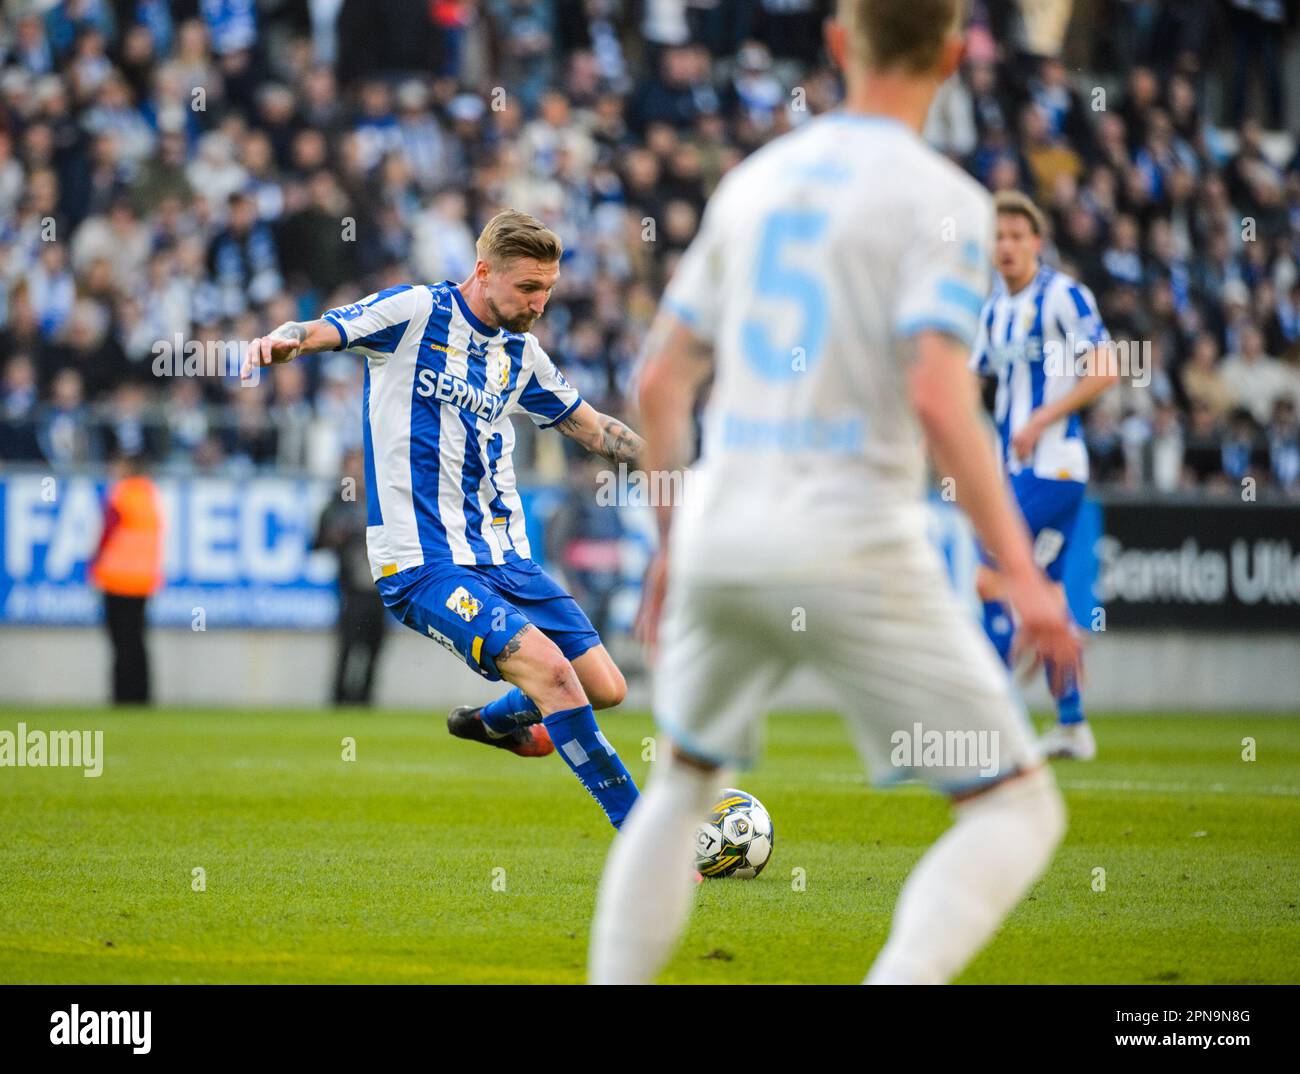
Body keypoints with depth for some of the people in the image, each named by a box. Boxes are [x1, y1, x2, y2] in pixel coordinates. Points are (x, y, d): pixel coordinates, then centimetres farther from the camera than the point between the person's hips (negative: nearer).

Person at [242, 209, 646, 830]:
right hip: (424, 563, -7)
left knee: (605, 688, 3)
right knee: (548, 668, -24)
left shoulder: (520, 353, 14)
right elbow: (320, 331, -15)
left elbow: (590, 427, 26)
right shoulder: (415, 312, -6)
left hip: (505, 558, 7)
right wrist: (284, 340, -38)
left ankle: (494, 722, 35)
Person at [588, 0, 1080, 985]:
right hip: (853, 550, -6)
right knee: (1019, 809, 1)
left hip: (717, 539, 6)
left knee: (681, 782, 28)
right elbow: (937, 397, -19)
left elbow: (662, 380, 16)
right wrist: (1022, 575, -18)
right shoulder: (940, 198, -6)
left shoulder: (754, 181, 13)